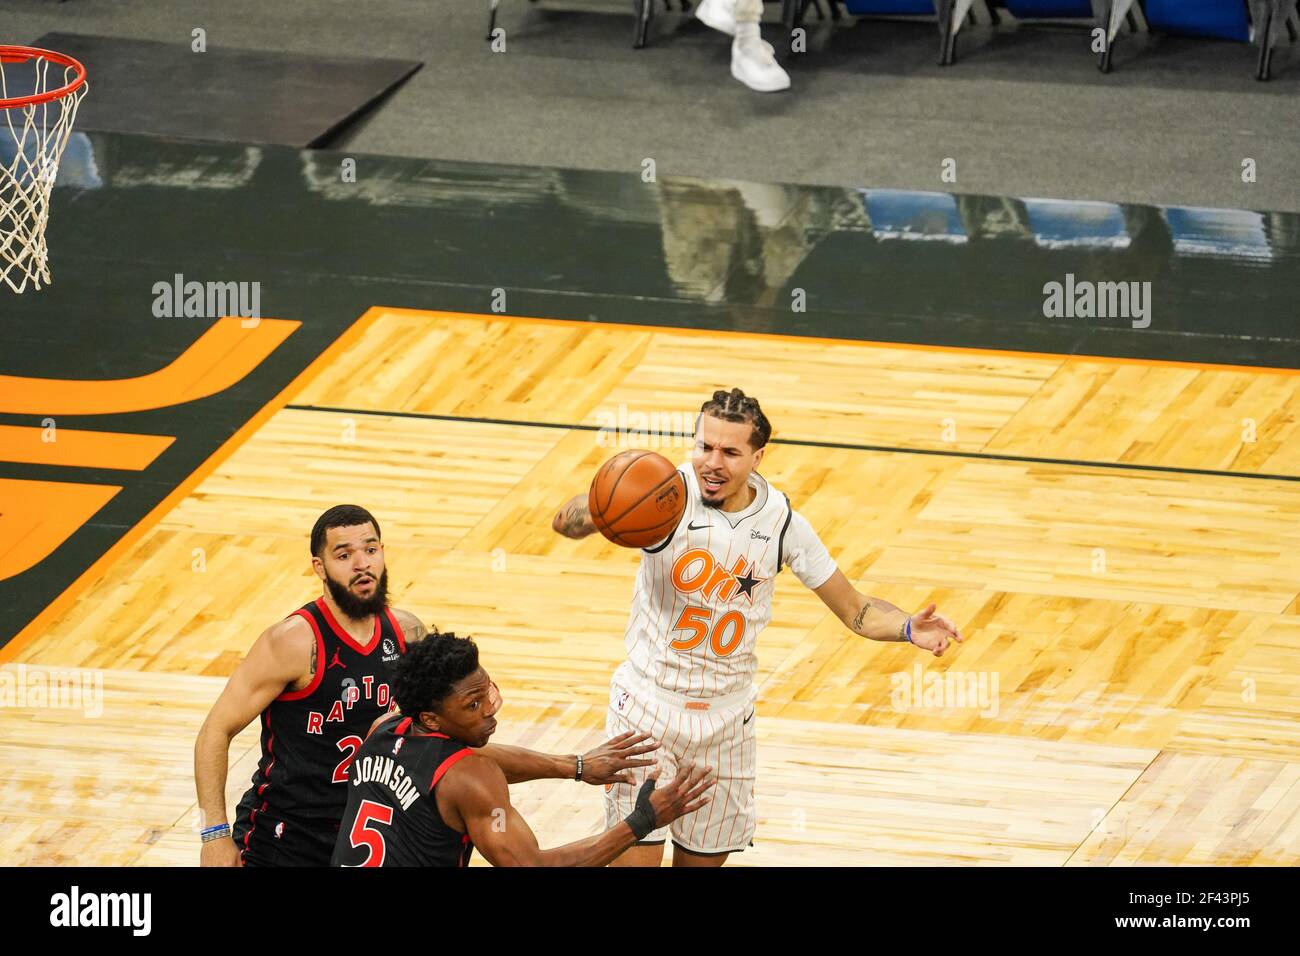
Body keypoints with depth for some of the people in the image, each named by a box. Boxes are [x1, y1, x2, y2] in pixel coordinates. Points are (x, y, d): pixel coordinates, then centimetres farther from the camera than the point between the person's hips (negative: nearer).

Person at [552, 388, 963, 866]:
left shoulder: (782, 523, -7)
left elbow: (856, 611, 1)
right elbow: (565, 522, -31)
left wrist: (908, 628, -21)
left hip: (726, 716, 3)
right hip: (648, 705, -3)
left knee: (704, 858, 12)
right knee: (637, 856, -9)